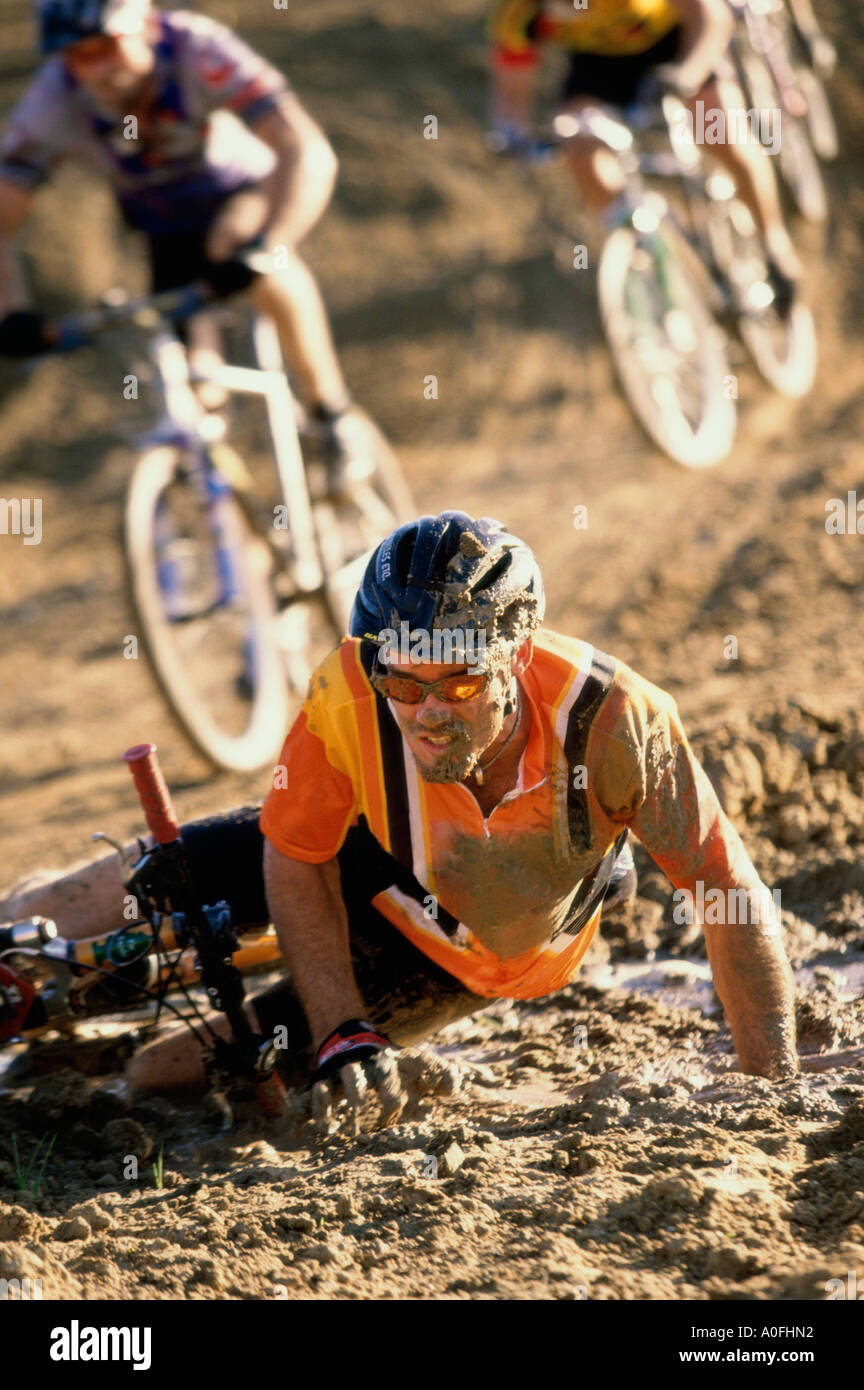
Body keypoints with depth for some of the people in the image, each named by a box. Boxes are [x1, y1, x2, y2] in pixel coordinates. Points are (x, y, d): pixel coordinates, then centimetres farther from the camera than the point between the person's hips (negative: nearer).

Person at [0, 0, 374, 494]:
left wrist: (265, 246, -60)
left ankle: (333, 412, -18)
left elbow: (309, 152, -45)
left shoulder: (201, 52, -36)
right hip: (168, 225, 3)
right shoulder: (52, 105, -28)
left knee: (240, 244, -36)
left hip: (245, 193, -3)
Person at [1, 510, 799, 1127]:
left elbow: (732, 893, -28)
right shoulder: (350, 693, -35)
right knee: (82, 910, -9)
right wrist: (344, 1033, -21)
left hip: (483, 960, -1)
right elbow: (294, 859, -16)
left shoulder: (611, 718, -40)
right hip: (371, 856, 1)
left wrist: (776, 1092, -27)